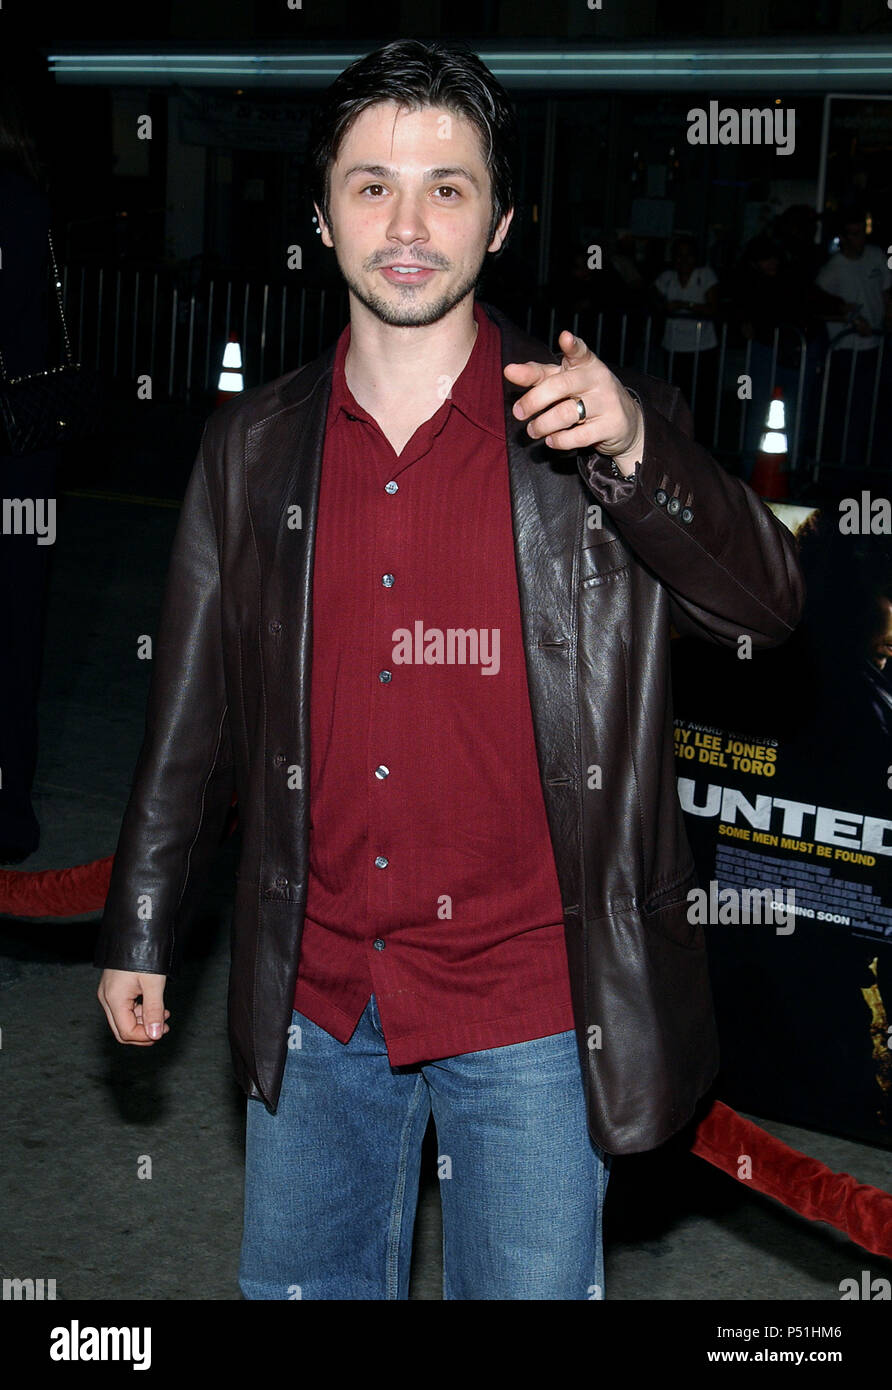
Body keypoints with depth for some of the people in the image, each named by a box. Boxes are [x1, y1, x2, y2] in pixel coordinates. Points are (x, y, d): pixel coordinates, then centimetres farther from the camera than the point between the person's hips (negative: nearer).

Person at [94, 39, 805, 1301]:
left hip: (529, 1004, -2)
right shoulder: (252, 447, 3)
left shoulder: (601, 428, -5)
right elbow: (193, 711, 8)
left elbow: (767, 606, -12)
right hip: (313, 999, 3)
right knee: (301, 1283, 19)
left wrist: (633, 452, -29)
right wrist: (140, 932, 12)